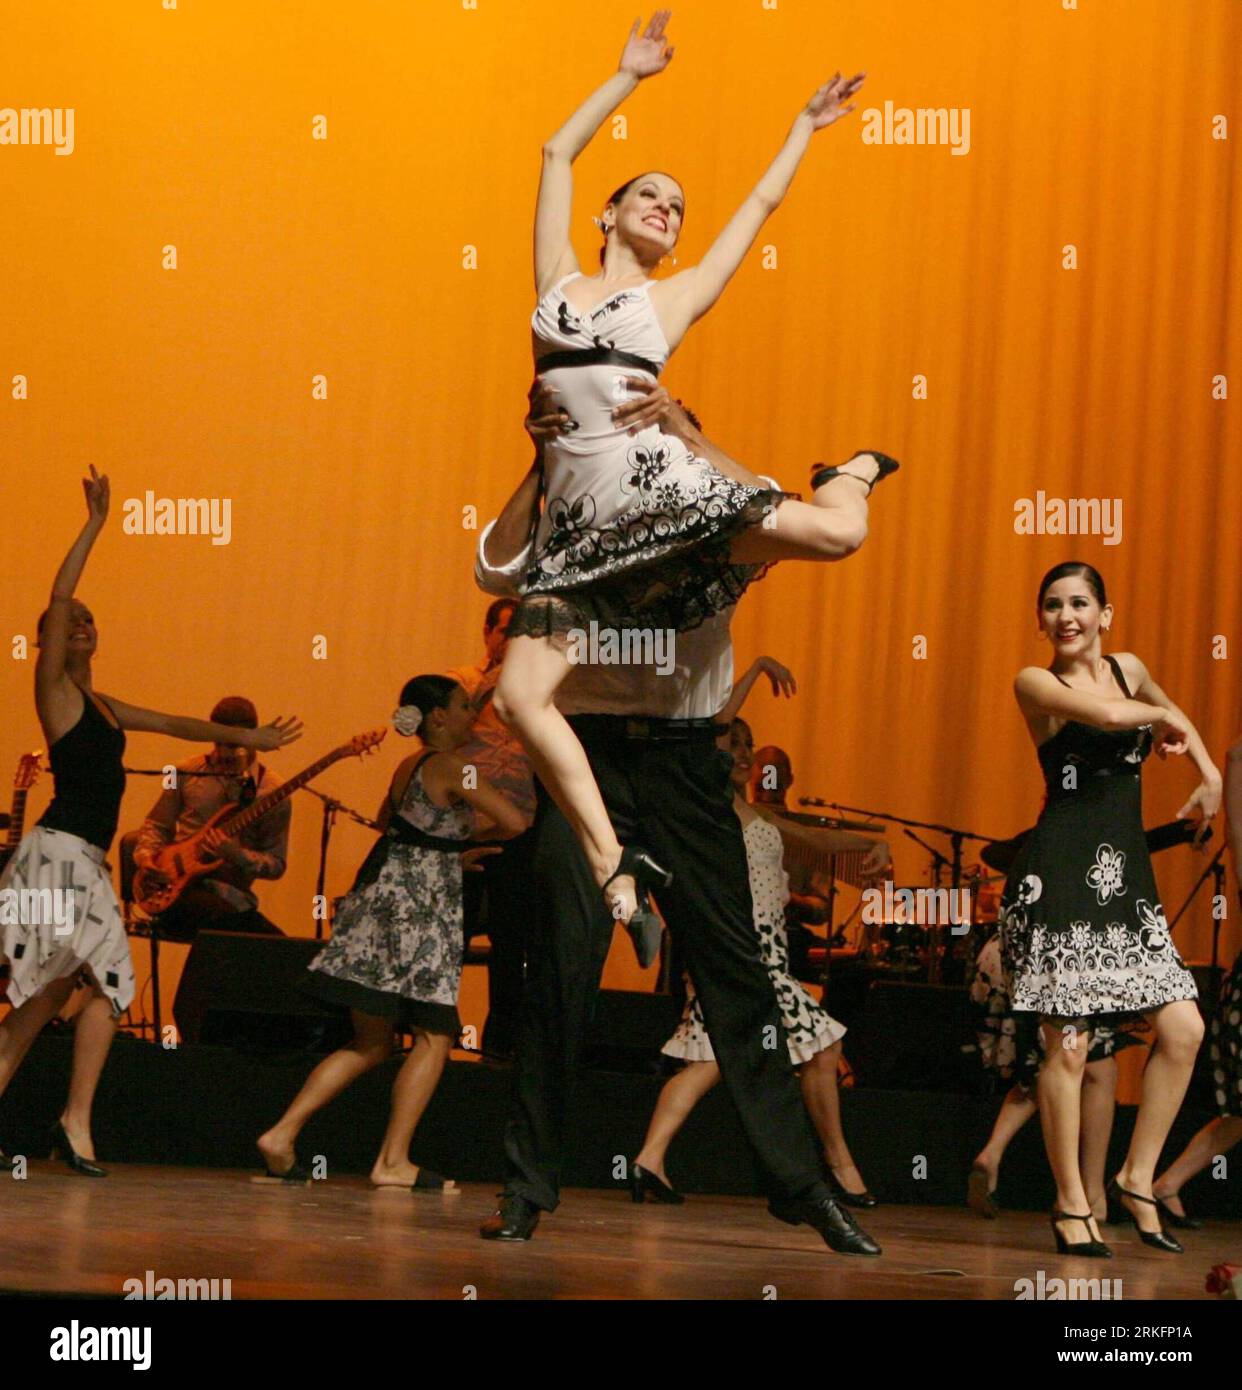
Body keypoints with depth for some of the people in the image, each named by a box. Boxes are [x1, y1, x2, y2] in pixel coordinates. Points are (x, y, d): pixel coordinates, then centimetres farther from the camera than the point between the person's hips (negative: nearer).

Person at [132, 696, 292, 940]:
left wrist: (235, 855, -16)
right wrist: (145, 856, -2)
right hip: (182, 886, -1)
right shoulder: (186, 773, 9)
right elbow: (156, 825, 19)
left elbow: (276, 865, 3)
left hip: (232, 894, 1)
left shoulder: (272, 792, 4)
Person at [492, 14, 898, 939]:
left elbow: (764, 201, 23)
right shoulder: (560, 279, 19)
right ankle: (614, 864, -8)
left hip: (658, 484, -1)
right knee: (520, 695, -14)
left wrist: (808, 124, 31)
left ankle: (855, 470, 22)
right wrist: (628, 78, 27)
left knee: (835, 532, -17)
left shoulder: (674, 297, 15)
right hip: (576, 519, 1)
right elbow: (559, 154, 23)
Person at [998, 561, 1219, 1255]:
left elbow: (1172, 715, 38)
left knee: (1184, 1030, -2)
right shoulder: (1035, 683, -3)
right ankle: (1072, 1204, 4)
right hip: (1062, 878, -6)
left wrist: (1210, 775, 31)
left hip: (1129, 879, 6)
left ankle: (1138, 1178, 12)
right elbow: (1106, 712, -21)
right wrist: (1161, 719, -4)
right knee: (1067, 1044, -7)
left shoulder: (1129, 669, 15)